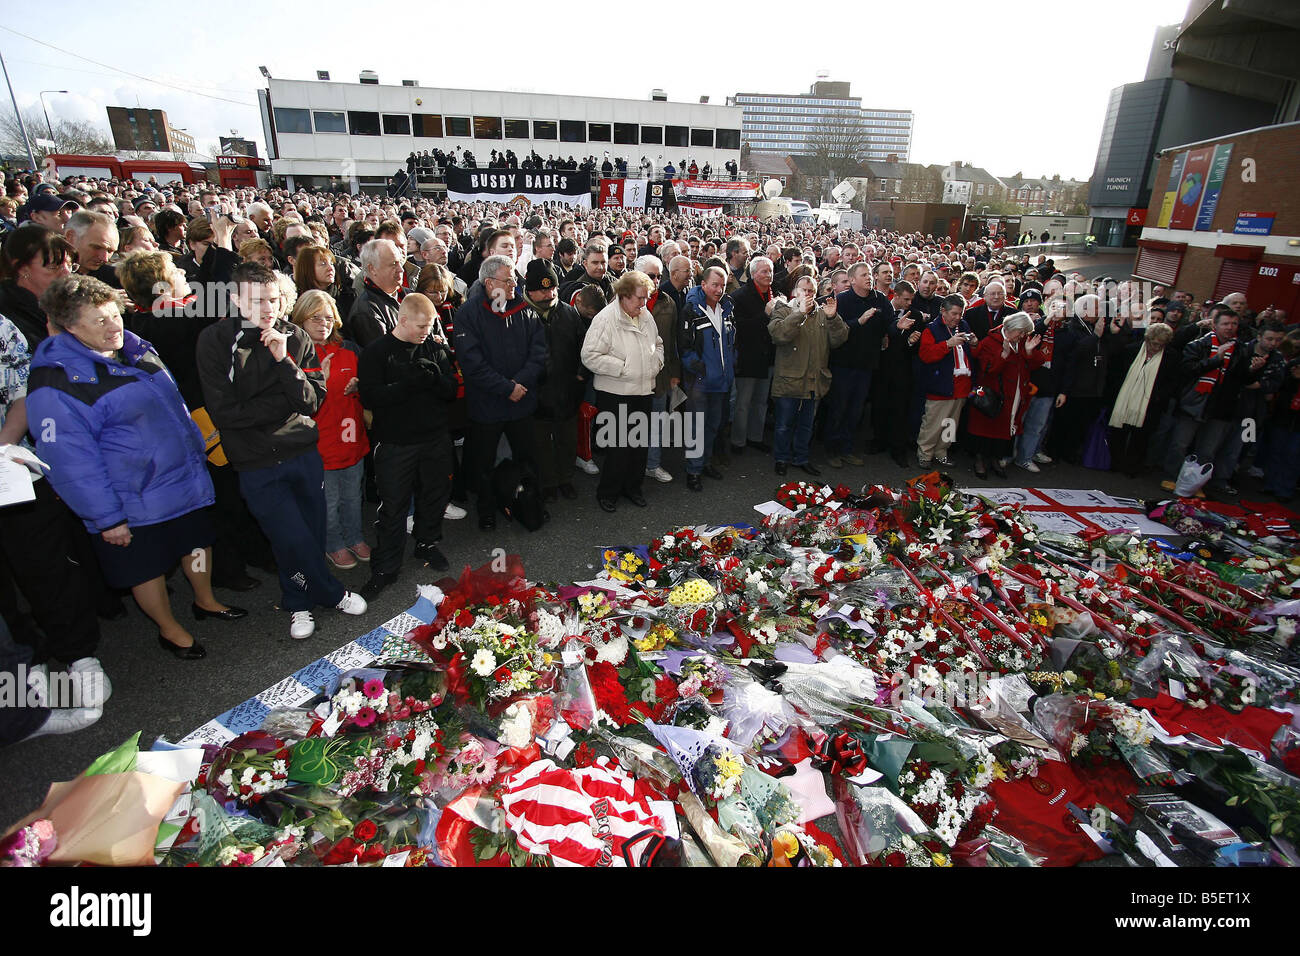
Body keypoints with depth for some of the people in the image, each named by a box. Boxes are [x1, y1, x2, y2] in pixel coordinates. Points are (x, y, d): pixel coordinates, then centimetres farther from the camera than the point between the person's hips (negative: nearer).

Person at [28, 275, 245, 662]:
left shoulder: (135, 347, 4)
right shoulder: (57, 381, -19)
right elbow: (71, 459, -19)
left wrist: (196, 452, 19)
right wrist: (107, 518, -17)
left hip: (187, 481, 7)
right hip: (136, 503, -7)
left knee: (199, 541, 21)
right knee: (147, 568, 10)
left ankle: (205, 601, 45)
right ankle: (169, 629, 32)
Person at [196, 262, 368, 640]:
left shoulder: (297, 337, 0)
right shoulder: (215, 340, -7)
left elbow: (313, 400, -7)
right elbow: (224, 412, -13)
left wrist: (284, 360, -20)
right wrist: (286, 402, -11)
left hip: (304, 452, 3)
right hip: (256, 463, -2)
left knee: (313, 535, 11)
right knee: (293, 540, -1)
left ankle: (299, 601, 37)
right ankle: (333, 593, 27)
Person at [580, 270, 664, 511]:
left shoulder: (646, 316, 9)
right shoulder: (605, 319, -14)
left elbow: (657, 344, 27)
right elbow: (590, 356, -18)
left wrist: (657, 361, 7)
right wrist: (622, 368, -19)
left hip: (643, 392, 7)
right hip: (616, 394, -7)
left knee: (641, 442, 14)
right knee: (618, 446, -1)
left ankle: (632, 487, 32)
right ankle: (607, 492, 17)